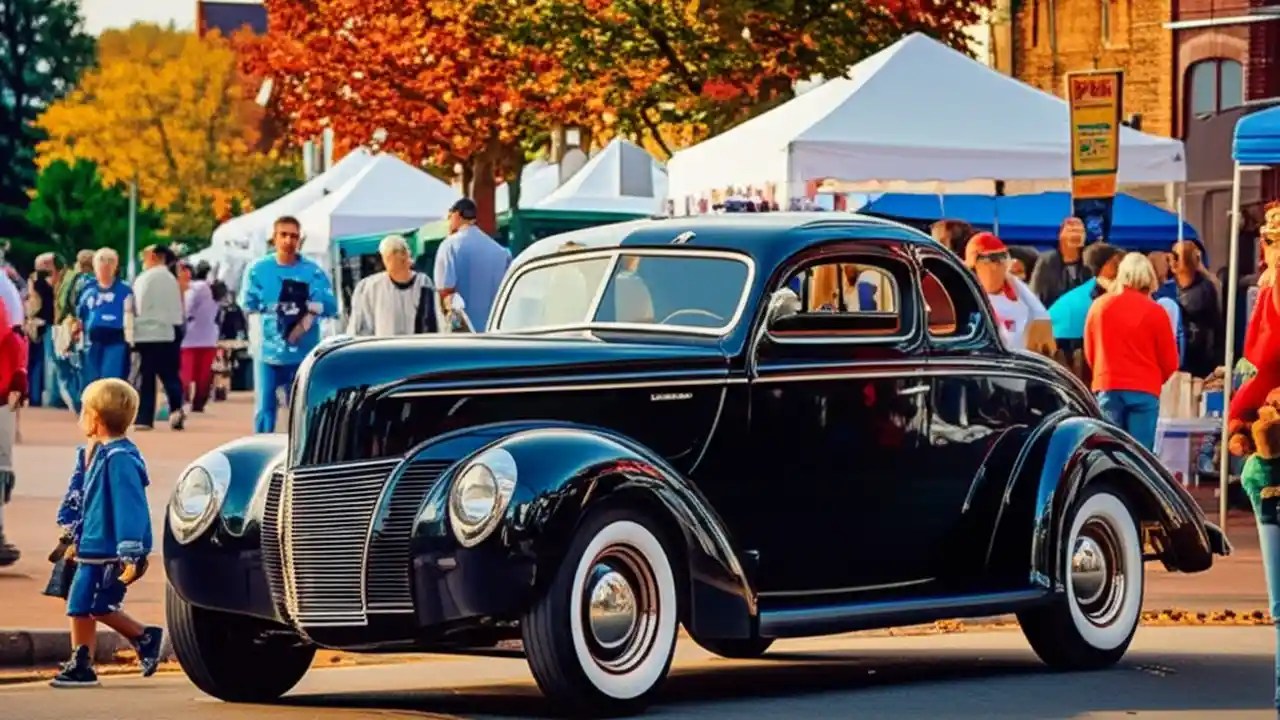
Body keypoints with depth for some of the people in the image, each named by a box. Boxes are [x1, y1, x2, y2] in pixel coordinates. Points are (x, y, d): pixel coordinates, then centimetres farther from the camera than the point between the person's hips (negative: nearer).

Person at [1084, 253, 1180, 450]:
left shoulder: (1099, 306, 4)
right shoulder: (1155, 312, -5)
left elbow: (1089, 352, 14)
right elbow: (1169, 361, 1)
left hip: (1108, 388, 2)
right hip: (1144, 391, -2)